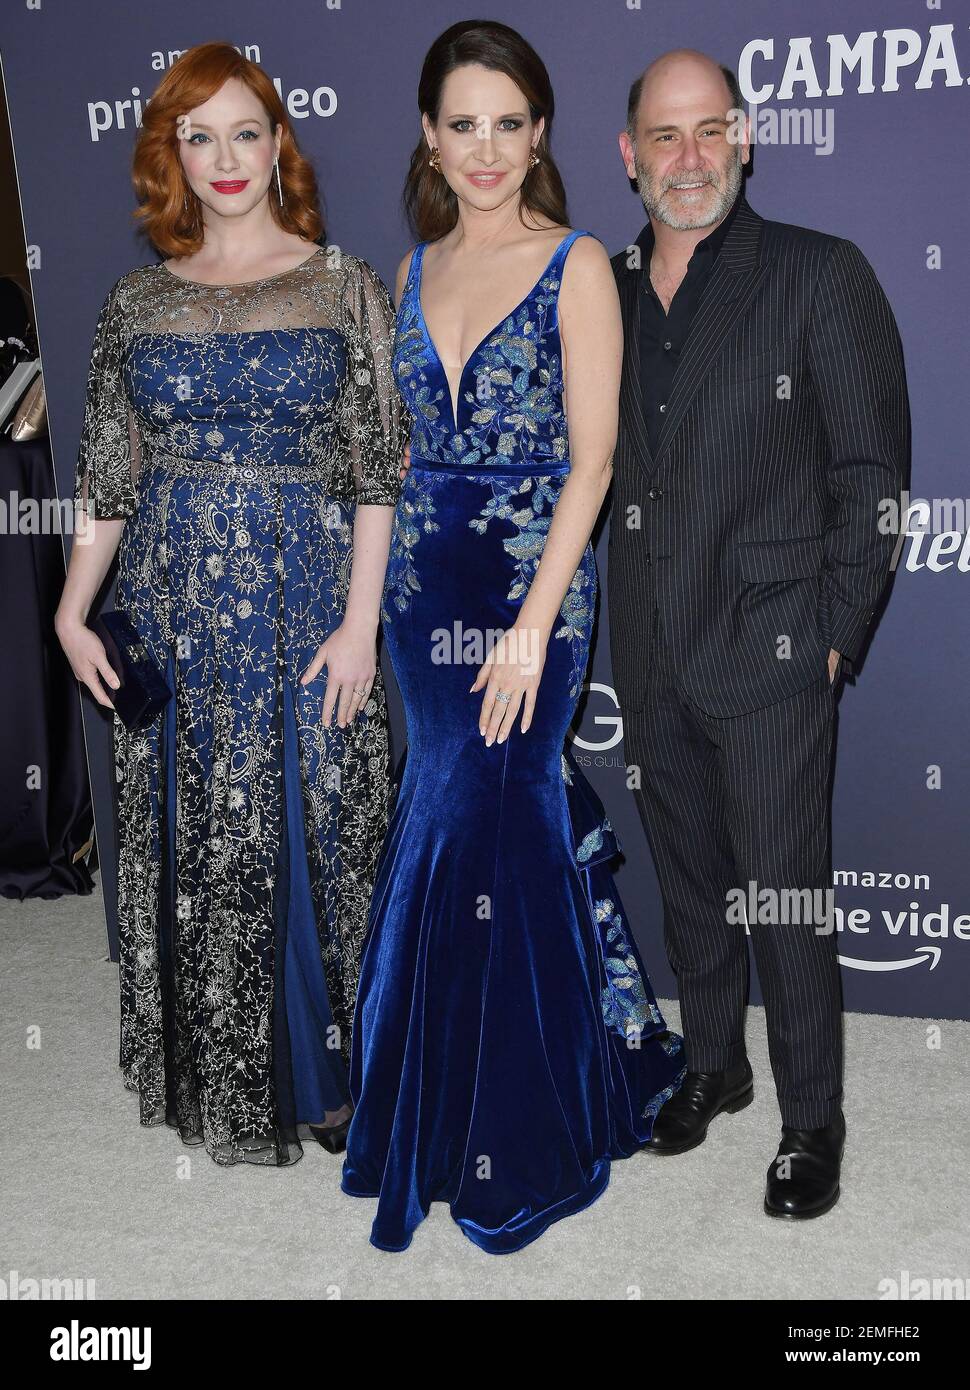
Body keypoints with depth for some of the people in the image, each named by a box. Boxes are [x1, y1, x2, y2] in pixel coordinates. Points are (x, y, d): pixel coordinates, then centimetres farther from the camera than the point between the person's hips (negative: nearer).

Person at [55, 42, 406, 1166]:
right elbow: (108, 475, 9)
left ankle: (322, 1074, 23)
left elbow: (377, 470, -3)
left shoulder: (345, 288, 0)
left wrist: (361, 621, -10)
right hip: (174, 611, 3)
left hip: (305, 604, -2)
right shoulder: (137, 302, 8)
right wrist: (72, 614, 2)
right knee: (190, 843, 9)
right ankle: (214, 1082, 29)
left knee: (307, 836, 3)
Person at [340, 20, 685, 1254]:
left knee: (470, 825, -5)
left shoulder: (576, 265, -5)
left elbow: (591, 457, -10)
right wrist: (382, 586, 10)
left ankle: (502, 1139, 15)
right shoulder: (414, 269, 11)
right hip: (425, 577, 5)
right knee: (523, 810, 12)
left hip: (532, 582, -5)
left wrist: (532, 623, -17)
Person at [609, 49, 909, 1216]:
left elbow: (872, 474, -6)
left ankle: (812, 1120, 20)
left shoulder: (819, 276, -5)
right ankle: (713, 1067, 37)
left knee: (783, 893, 1)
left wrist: (832, 634, -9)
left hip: (767, 651, -5)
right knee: (688, 880, 17)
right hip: (648, 656, 5)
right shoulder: (605, 291, 9)